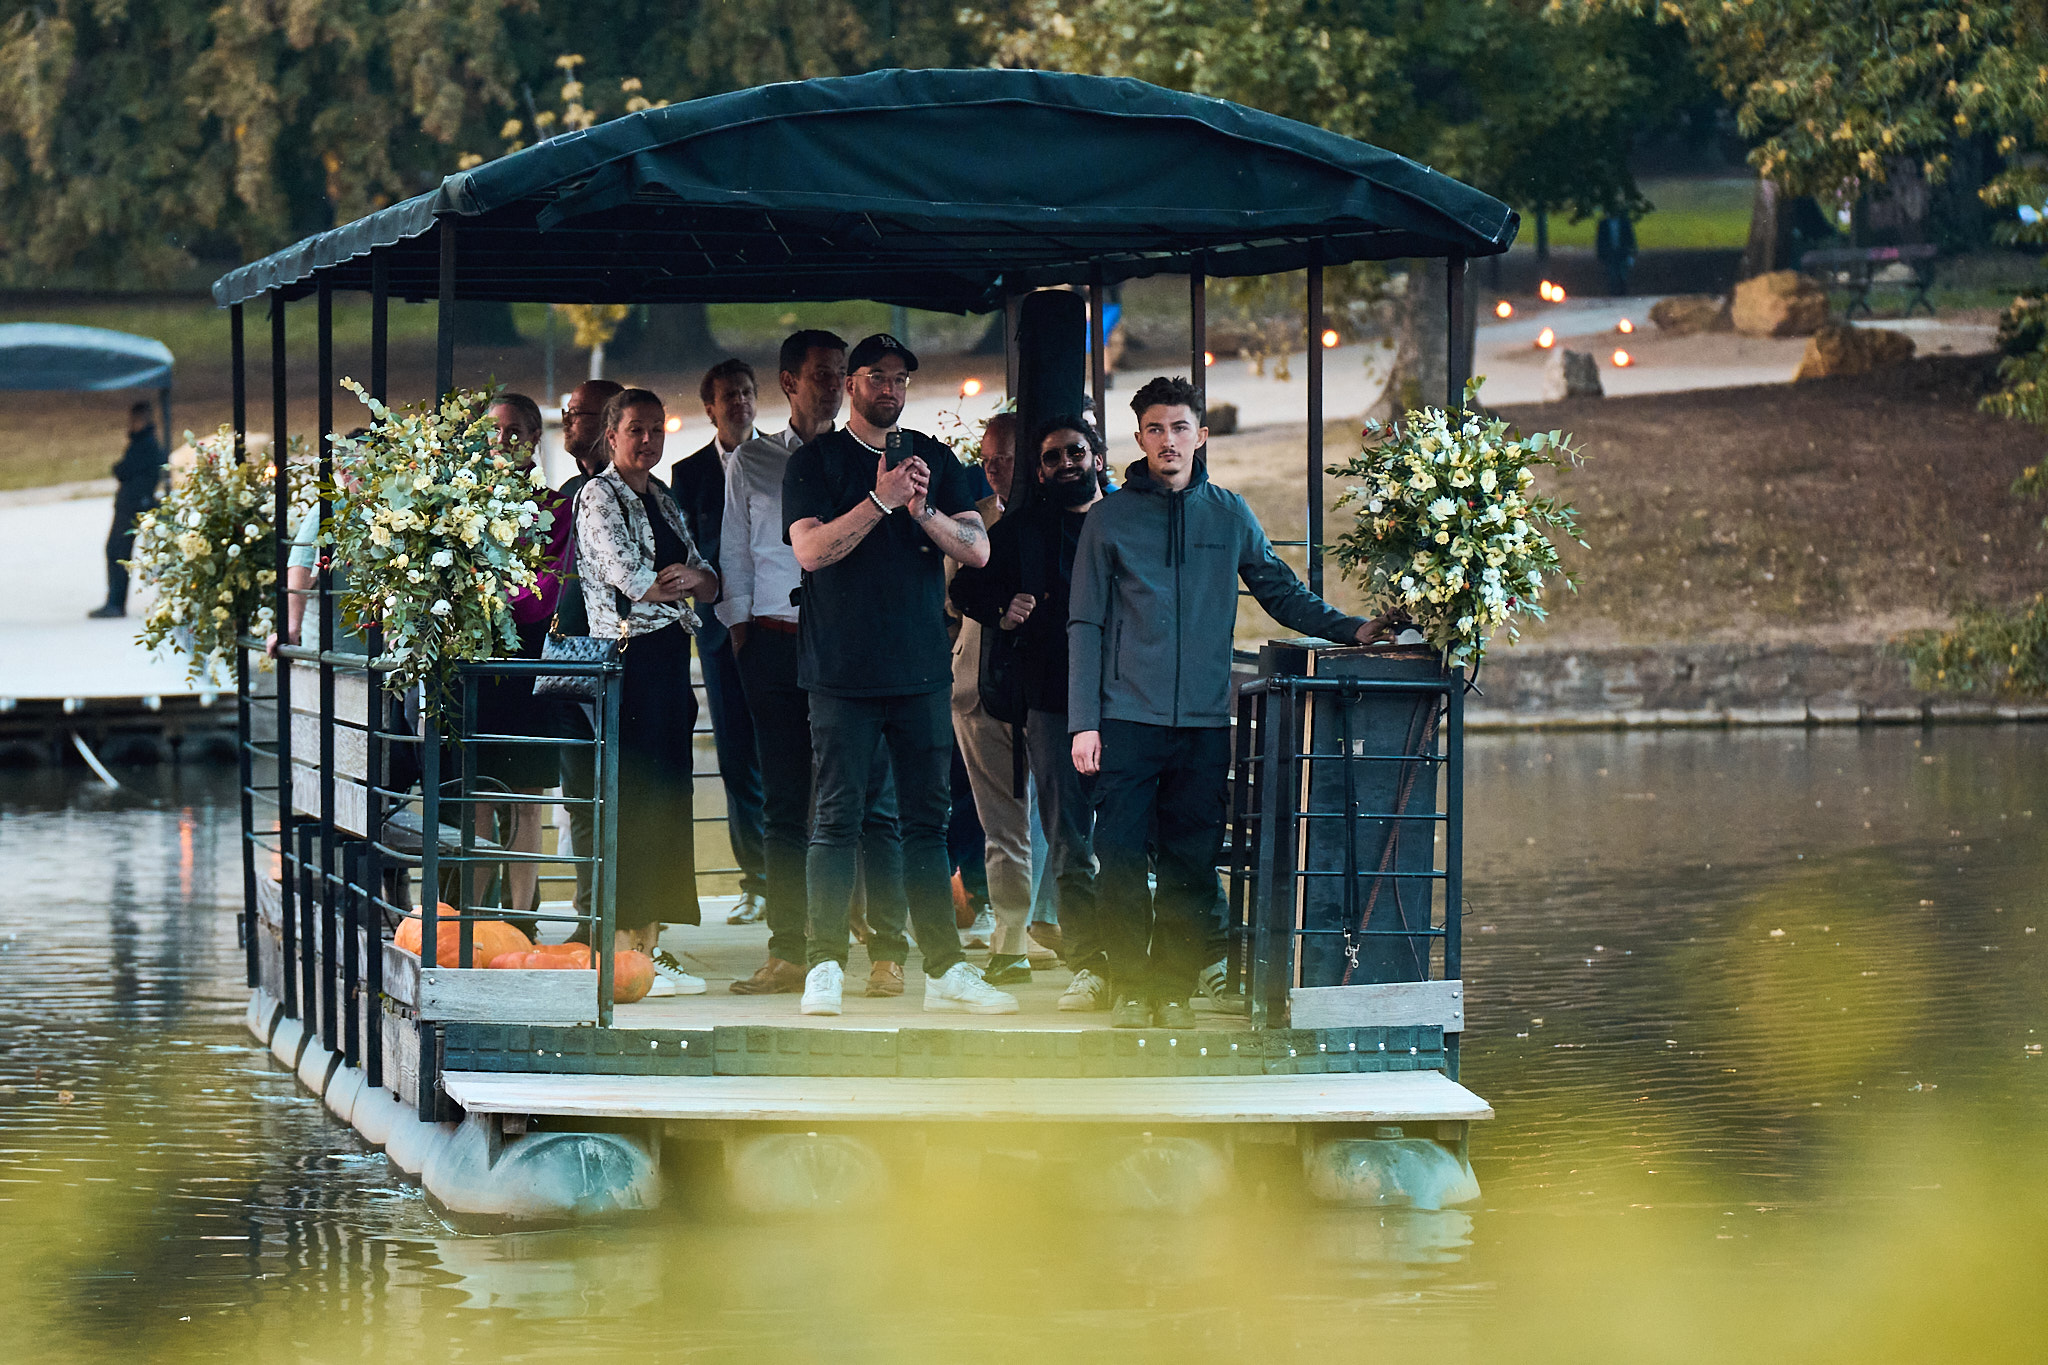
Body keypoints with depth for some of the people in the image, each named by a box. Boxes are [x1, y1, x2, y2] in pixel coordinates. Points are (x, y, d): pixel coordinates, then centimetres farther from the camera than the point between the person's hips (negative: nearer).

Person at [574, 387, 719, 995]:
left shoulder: (662, 497, 20)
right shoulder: (598, 496, -5)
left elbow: (705, 580, 12)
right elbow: (633, 580, -15)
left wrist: (680, 578, -10)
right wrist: (686, 583, 1)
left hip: (672, 653, 8)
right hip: (629, 657, -8)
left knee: (668, 800, 7)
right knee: (637, 801, -10)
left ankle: (650, 942, 10)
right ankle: (633, 950, -10)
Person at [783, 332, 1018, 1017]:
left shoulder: (936, 460, 13)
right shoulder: (814, 461, 3)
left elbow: (978, 550, 5)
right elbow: (810, 549, -11)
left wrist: (923, 510, -12)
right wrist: (881, 500, -18)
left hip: (921, 669, 3)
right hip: (844, 670, -3)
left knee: (928, 819, 5)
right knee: (837, 819, -4)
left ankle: (945, 969, 7)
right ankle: (825, 967, -2)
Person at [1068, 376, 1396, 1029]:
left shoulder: (1229, 516, 10)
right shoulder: (1110, 519, 3)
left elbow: (1282, 592, 17)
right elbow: (1084, 625, 3)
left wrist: (1352, 629, 2)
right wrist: (1084, 721, -4)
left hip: (1205, 721, 2)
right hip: (1128, 717, -2)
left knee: (1191, 864, 2)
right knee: (1122, 858, -7)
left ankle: (1172, 988, 10)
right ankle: (1129, 989, 2)